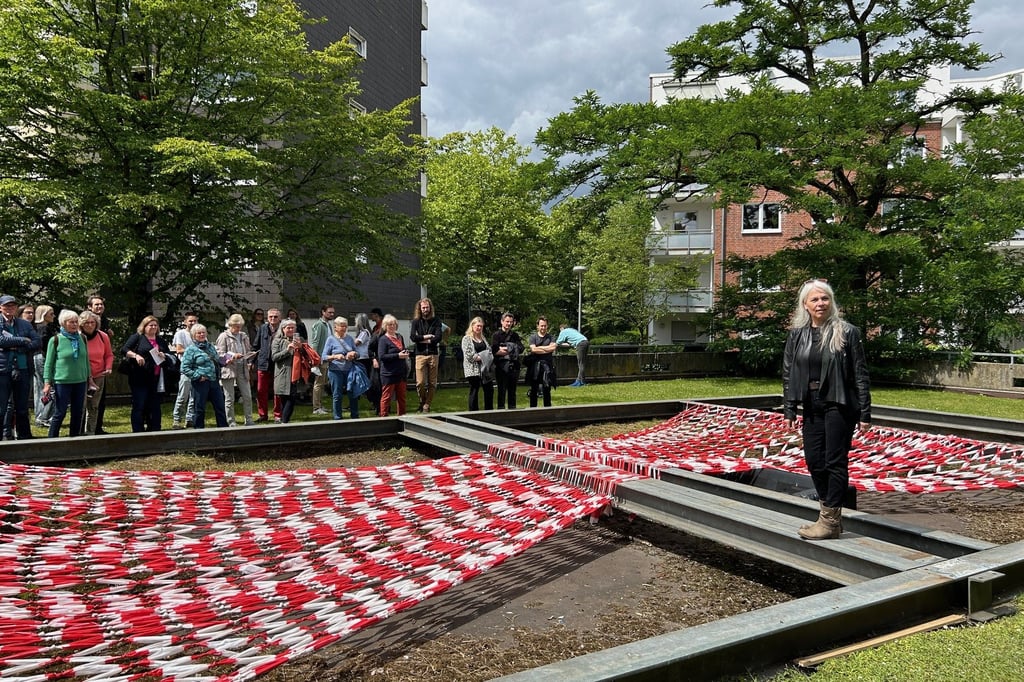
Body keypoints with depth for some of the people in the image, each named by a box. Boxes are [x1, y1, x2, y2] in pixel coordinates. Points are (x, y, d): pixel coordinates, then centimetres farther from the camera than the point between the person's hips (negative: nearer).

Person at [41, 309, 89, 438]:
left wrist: (89, 376, 17)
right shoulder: (56, 340, -5)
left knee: (78, 413, 9)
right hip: (62, 381, -4)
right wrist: (47, 382, -6)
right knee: (60, 413, -1)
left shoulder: (82, 338, 6)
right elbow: (49, 363, -2)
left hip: (80, 381, 4)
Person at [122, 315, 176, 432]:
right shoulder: (137, 337, 4)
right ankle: (137, 432, 3)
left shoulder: (161, 341, 18)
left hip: (156, 380, 5)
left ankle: (154, 431, 16)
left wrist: (164, 356, -1)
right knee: (138, 406, -3)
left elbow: (172, 357, 20)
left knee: (155, 407, 9)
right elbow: (124, 350, -7)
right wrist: (135, 355, -24)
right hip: (140, 379, -5)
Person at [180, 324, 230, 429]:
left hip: (214, 381, 6)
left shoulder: (210, 346, 14)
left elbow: (217, 361, 25)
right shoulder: (191, 349, -4)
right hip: (200, 383, -6)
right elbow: (184, 368, -10)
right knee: (200, 409, 3)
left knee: (220, 407, 8)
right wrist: (198, 376, -14)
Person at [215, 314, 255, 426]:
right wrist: (233, 356, -19)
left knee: (247, 396, 3)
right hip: (228, 369, -5)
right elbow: (219, 354, -6)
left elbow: (249, 351, 22)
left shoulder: (244, 336, 15)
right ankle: (230, 424, 8)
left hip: (242, 369, 5)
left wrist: (249, 356, -1)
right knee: (229, 399, 1)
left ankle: (249, 421, 12)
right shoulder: (224, 336, -1)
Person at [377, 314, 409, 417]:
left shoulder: (400, 337, 12)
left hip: (401, 372, 7)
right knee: (386, 397, 1)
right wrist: (398, 355, -20)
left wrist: (406, 353, 5)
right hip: (389, 374, -7)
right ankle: (384, 417, 10)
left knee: (401, 396, 14)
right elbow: (381, 356, -18)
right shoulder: (383, 339, -9)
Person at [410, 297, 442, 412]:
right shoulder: (416, 321, 8)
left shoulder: (436, 321, 7)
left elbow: (438, 338, -6)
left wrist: (421, 340, -6)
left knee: (432, 383, 2)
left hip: (433, 355, 1)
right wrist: (426, 337, -7)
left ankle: (427, 405, 14)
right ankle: (422, 402, 18)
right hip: (420, 355, -1)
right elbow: (412, 337, -6)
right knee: (420, 382, -6)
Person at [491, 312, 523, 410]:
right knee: (502, 390, -3)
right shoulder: (496, 335, 1)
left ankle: (512, 408, 16)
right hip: (501, 365, -4)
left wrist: (504, 350, -8)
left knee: (512, 390, 10)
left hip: (514, 366, 4)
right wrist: (511, 351, -9)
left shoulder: (515, 335, 15)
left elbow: (521, 349, 3)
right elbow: (494, 351, -11)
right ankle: (501, 408, 1)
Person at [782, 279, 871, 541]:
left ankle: (830, 521, 8)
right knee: (814, 461, 8)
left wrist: (865, 413, -7)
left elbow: (860, 374, -5)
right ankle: (829, 516, 23)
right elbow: (788, 374, 8)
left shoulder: (847, 332, -6)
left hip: (839, 405, -5)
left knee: (835, 461, -1)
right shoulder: (797, 335, 6)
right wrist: (789, 410, 4)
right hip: (812, 407, 5)